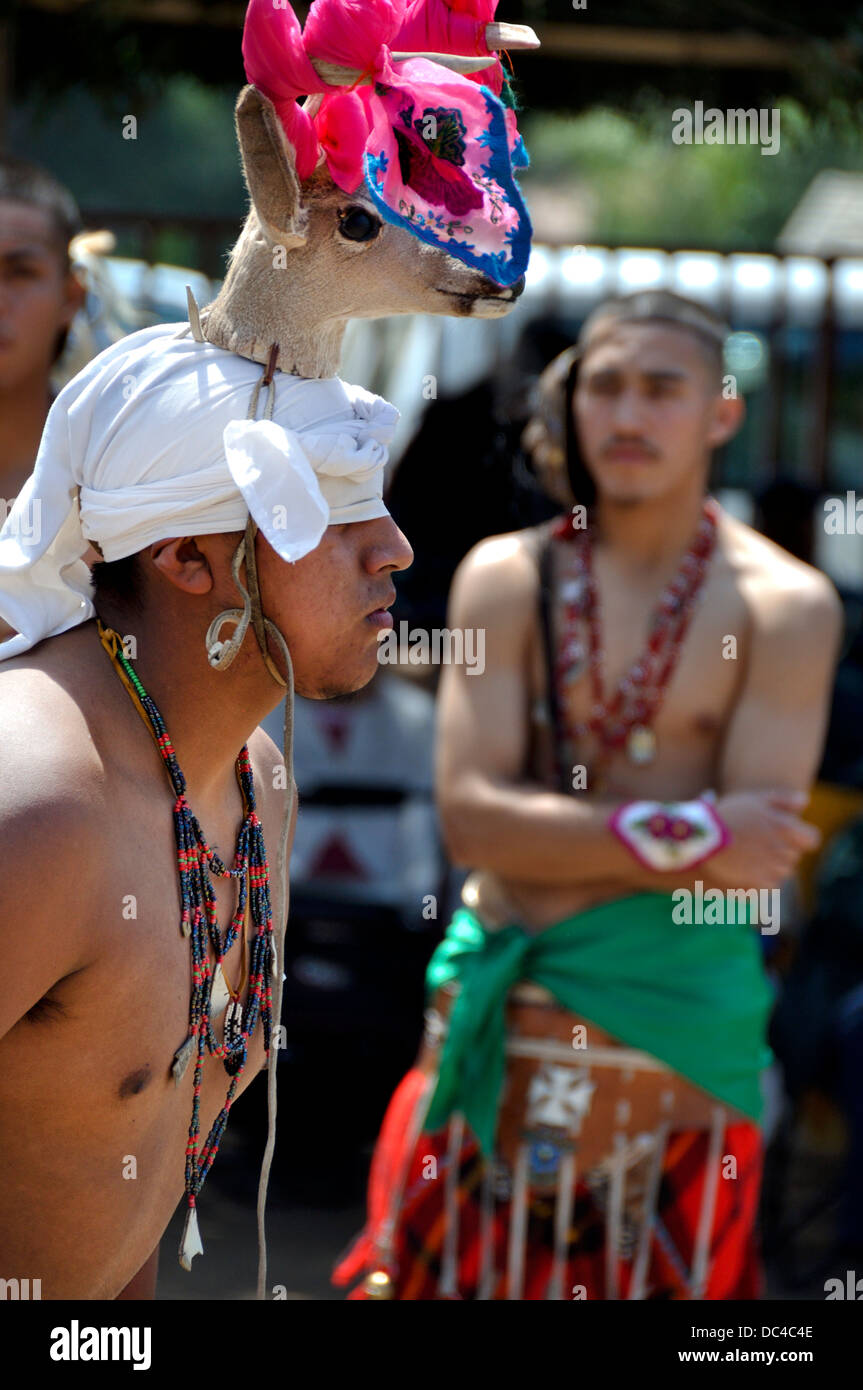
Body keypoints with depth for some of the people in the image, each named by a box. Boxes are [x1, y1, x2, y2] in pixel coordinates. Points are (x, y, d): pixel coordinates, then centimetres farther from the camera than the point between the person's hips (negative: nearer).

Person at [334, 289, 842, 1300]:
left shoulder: (785, 607, -4)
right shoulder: (506, 579, 2)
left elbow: (757, 855, -12)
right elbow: (470, 816, -9)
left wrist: (549, 840, -12)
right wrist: (677, 837, -17)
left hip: (676, 1020, -2)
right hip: (499, 1001, 2)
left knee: (651, 1274, 5)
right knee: (468, 1266, 6)